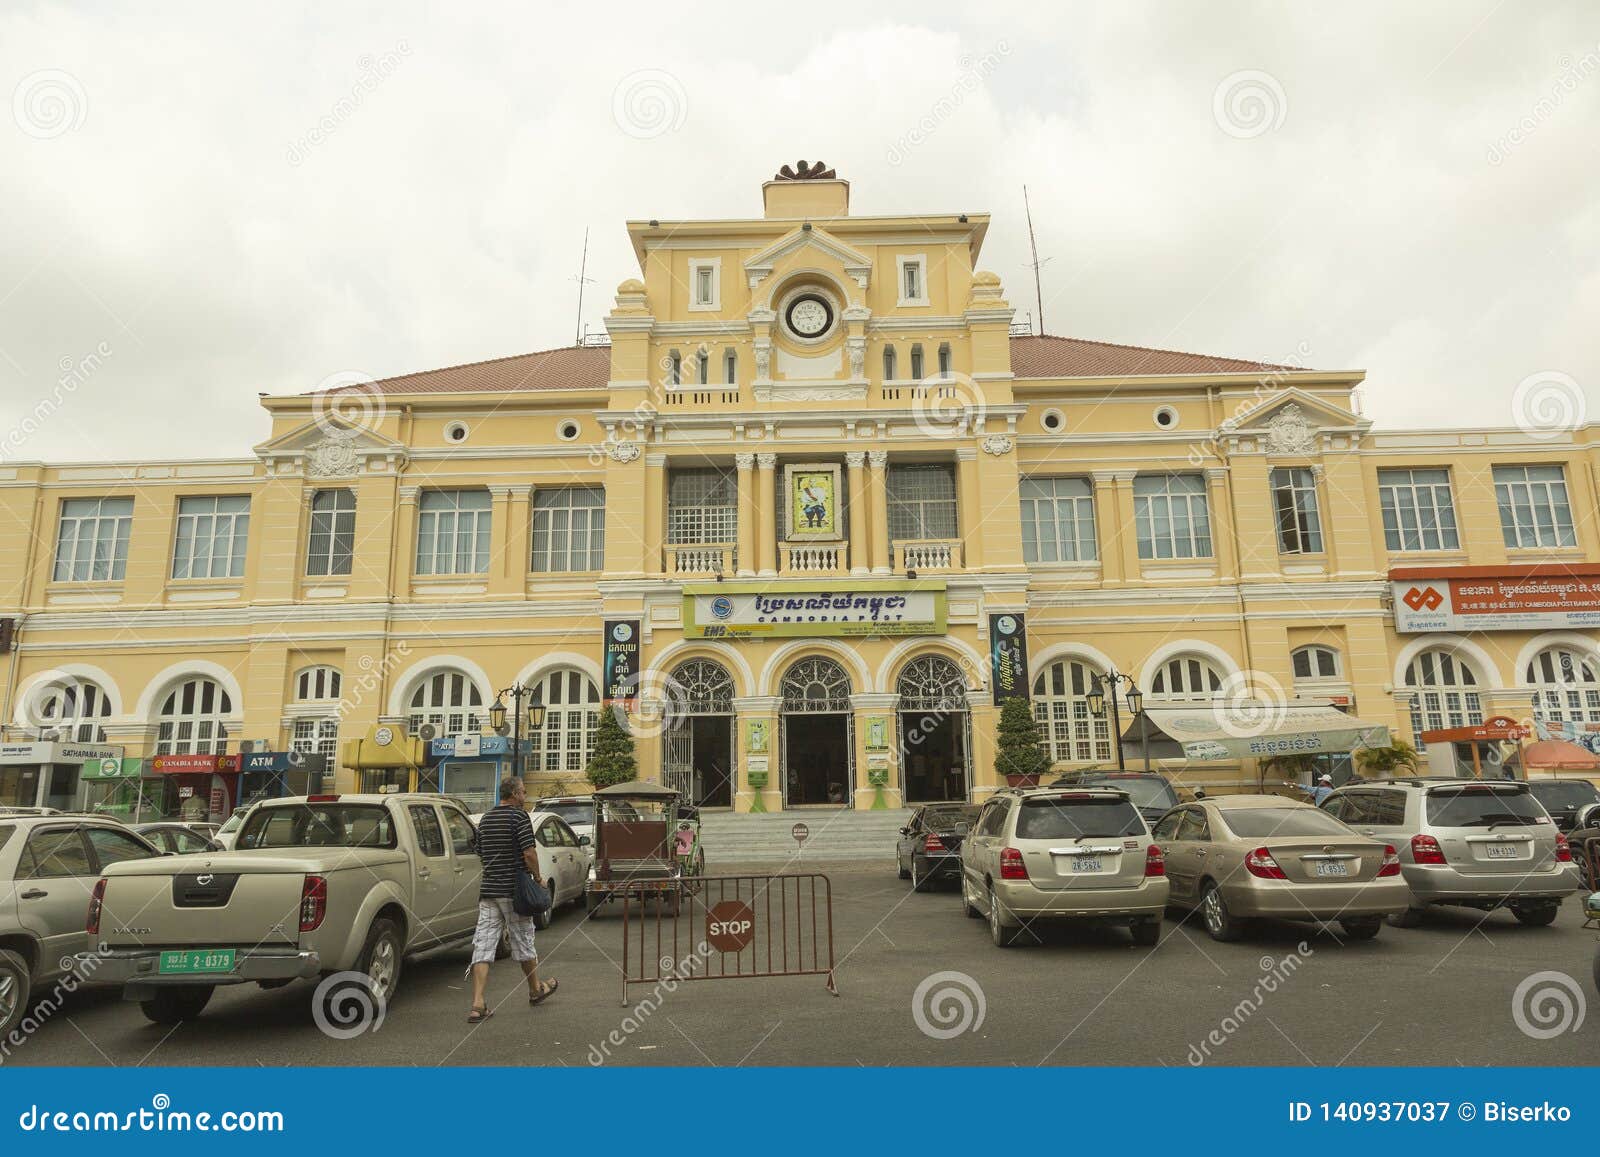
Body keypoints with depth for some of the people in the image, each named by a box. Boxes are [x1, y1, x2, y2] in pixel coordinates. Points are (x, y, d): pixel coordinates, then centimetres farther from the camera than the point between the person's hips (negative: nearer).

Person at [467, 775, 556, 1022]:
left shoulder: (485, 819, 12)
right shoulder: (519, 817, -11)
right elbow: (529, 854, -17)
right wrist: (538, 878, -3)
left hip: (488, 890, 5)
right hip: (514, 890, -5)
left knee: (483, 945, 0)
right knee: (523, 942, 11)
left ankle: (477, 1004, -8)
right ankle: (535, 990, 30)